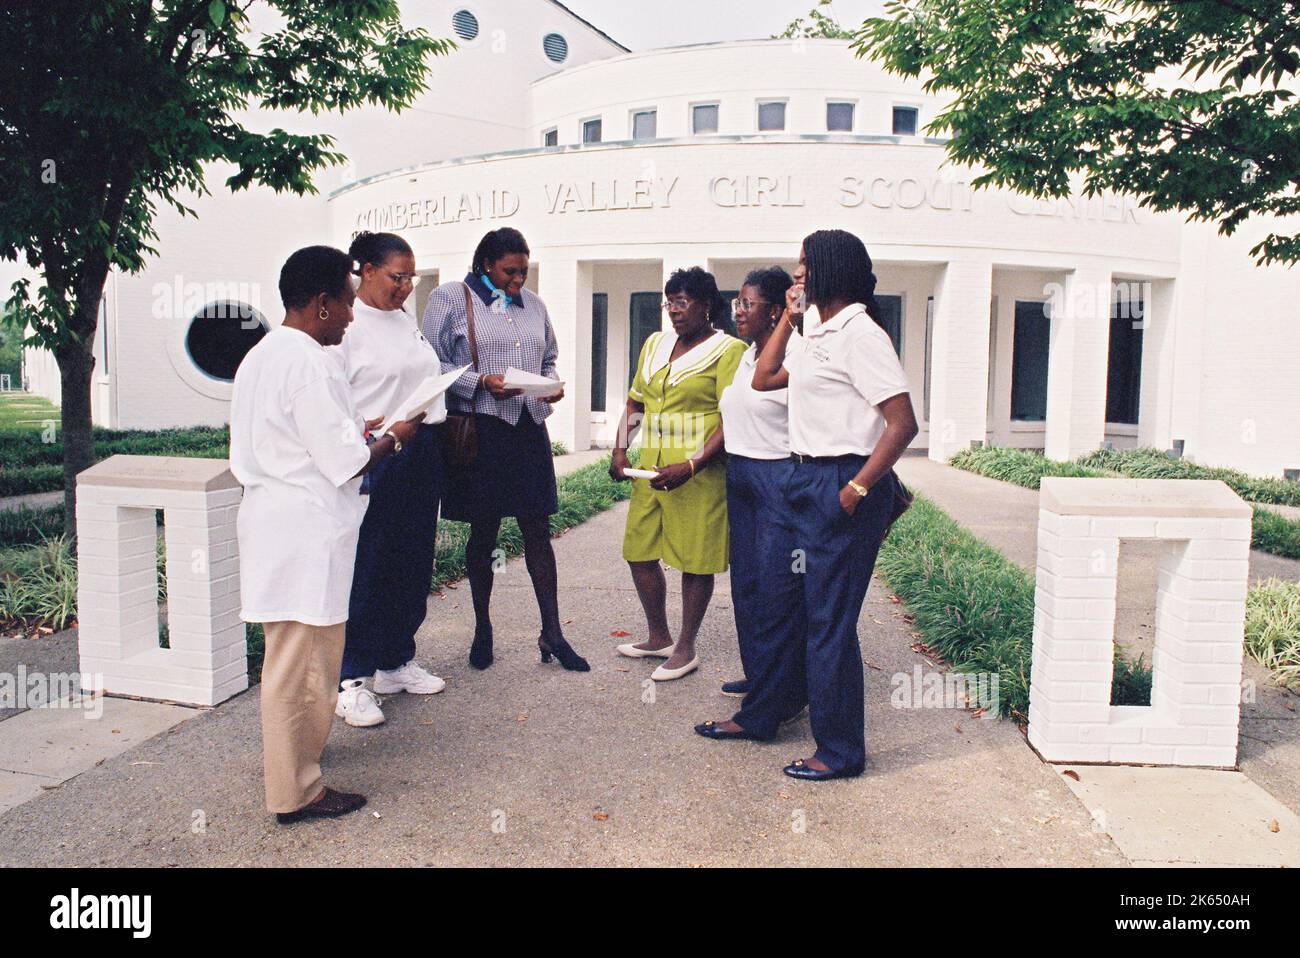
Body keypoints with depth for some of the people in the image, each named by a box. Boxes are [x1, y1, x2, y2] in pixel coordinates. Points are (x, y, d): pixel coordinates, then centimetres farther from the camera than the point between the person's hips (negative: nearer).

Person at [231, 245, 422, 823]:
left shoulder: (260, 357, 12)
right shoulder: (311, 365, -18)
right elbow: (345, 464, -19)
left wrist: (354, 436, 17)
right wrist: (394, 438, 0)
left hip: (271, 520, 10)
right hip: (306, 534, -10)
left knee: (291, 655, 23)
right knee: (299, 662, 1)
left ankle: (289, 751, 40)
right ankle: (296, 791, 13)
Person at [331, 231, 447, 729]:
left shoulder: (407, 321, 15)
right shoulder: (346, 324, -9)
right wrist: (365, 428, -29)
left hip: (421, 454, 8)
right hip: (374, 458, -8)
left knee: (413, 565, 13)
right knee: (367, 569, -4)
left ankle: (396, 661, 27)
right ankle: (352, 680, 6)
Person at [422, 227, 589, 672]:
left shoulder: (533, 304, 15)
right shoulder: (449, 299, -1)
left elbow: (548, 359, 23)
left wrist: (551, 386, 2)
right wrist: (481, 382, -19)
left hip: (528, 429, 4)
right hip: (479, 431, -4)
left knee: (538, 532, 5)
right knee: (483, 534, 8)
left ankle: (552, 633, 12)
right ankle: (482, 629, 25)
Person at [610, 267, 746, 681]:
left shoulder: (727, 350, -8)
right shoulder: (655, 344, 12)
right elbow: (634, 403, 19)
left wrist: (690, 467, -23)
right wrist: (620, 450, 6)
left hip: (699, 474, -7)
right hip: (652, 470, 7)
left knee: (695, 560, 4)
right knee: (638, 553, 10)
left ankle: (686, 648, 20)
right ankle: (659, 638, 29)